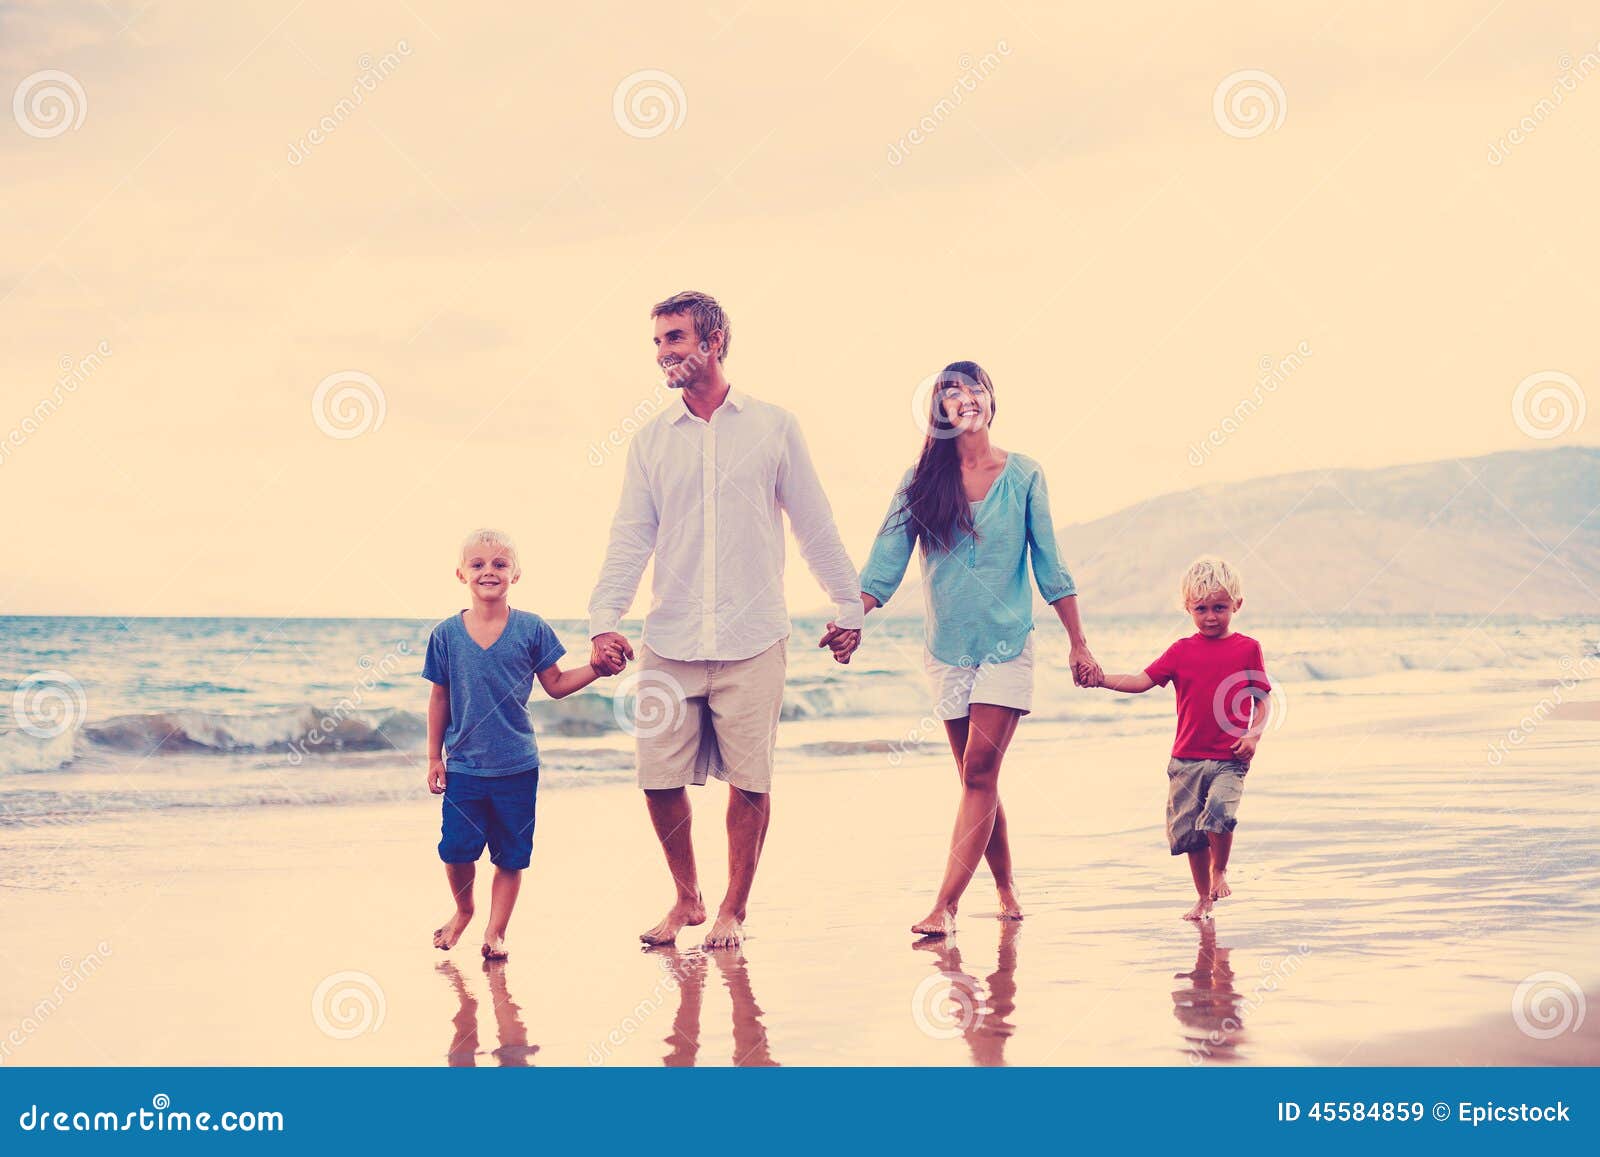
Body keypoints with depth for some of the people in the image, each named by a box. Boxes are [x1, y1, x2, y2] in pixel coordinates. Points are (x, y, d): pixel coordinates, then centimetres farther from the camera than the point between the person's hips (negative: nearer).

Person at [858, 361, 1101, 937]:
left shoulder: (1022, 475, 0)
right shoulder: (922, 480, 2)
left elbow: (1049, 567, 3)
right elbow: (886, 563, -3)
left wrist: (1079, 645, 3)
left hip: (1007, 645, -2)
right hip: (947, 647, 2)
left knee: (979, 770, -13)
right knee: (977, 779, 7)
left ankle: (945, 906, -17)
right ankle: (1007, 889, 24)